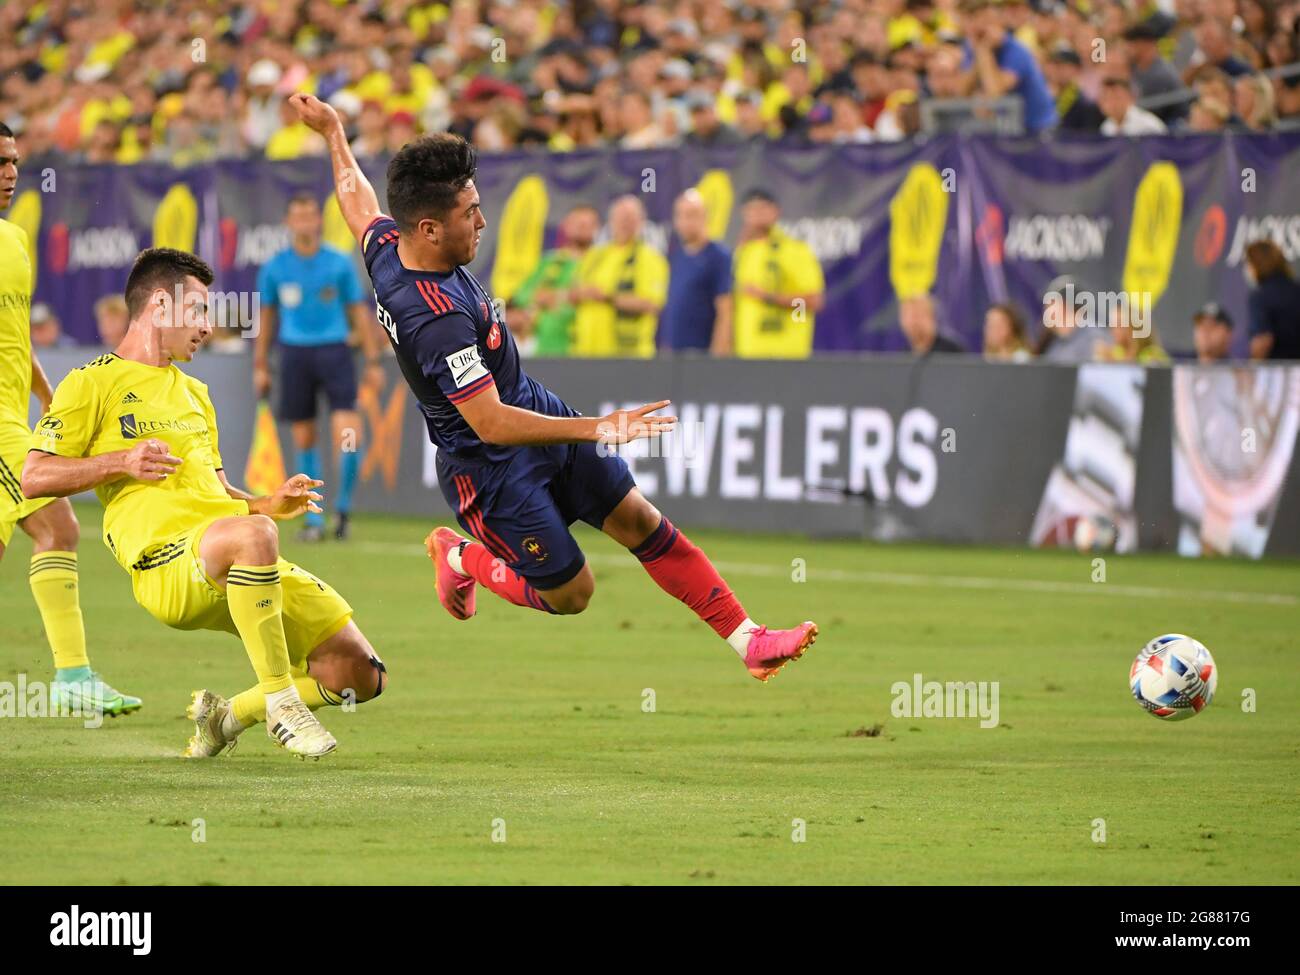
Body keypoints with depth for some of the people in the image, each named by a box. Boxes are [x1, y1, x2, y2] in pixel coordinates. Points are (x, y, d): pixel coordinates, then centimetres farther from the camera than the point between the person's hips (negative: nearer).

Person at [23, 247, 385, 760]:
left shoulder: (193, 392, 31)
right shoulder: (91, 384, 8)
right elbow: (34, 478, 1)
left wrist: (268, 505, 13)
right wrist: (120, 462, -10)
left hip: (249, 573, 7)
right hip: (167, 564, -7)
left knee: (360, 674, -5)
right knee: (252, 534, -43)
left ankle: (227, 715, 16)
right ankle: (280, 703, -30)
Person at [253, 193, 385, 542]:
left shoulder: (340, 263, 2)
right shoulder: (274, 268, 5)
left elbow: (360, 312, 7)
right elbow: (266, 317, 13)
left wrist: (373, 361, 4)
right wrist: (260, 366, 11)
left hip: (334, 352, -1)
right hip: (295, 353, 1)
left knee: (348, 436, -13)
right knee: (304, 440, 4)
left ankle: (343, 506, 7)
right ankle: (312, 519, 13)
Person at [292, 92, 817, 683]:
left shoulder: (387, 245, -8)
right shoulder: (436, 318, -36)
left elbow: (357, 199, 16)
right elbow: (490, 423, -36)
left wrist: (333, 133, 35)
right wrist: (597, 430, -36)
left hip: (538, 411, 9)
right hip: (490, 466, -9)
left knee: (641, 522, 6)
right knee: (571, 594, 3)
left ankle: (749, 643, 10)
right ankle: (462, 557, 28)